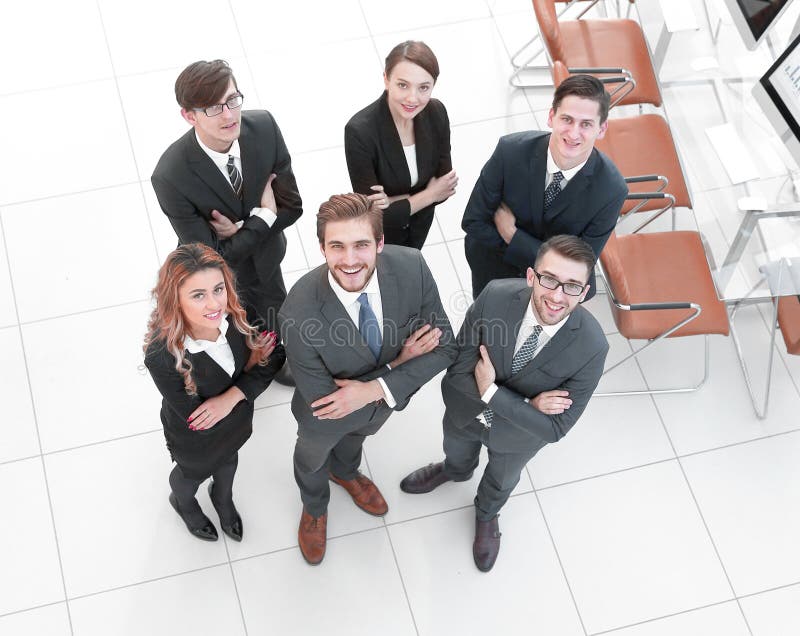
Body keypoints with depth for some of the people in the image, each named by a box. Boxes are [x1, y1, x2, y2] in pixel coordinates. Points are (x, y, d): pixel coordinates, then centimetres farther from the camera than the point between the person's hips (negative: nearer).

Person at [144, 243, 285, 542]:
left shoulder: (233, 315, -31)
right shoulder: (162, 356, -43)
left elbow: (275, 355, -17)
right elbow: (196, 421, -33)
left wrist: (232, 397, -32)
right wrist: (254, 365, -30)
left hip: (236, 421, 4)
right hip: (196, 440, -4)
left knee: (228, 460, 35)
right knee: (193, 473, 31)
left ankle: (223, 498, 69)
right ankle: (183, 502, 67)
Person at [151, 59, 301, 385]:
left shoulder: (264, 127, -26)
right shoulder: (170, 177, -38)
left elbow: (291, 206, -14)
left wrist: (241, 229, -27)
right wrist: (263, 218, -26)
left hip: (265, 262, 4)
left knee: (273, 333, 33)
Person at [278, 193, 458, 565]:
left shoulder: (412, 268, -34)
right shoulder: (299, 313, -43)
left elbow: (445, 347, -22)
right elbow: (321, 400, -31)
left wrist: (375, 390, -33)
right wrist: (398, 363, -31)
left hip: (384, 397, 3)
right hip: (326, 416, -3)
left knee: (356, 436, 38)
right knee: (312, 461, 32)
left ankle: (345, 472, 75)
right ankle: (314, 508, 68)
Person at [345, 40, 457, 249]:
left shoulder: (437, 112, -21)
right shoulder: (359, 131, -35)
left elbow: (445, 184, -13)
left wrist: (393, 202, -28)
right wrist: (429, 195, -22)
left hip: (420, 222, 4)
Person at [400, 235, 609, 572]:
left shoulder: (591, 347, -38)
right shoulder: (494, 297, -36)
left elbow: (555, 428, -30)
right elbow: (458, 372, -26)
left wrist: (491, 392, -34)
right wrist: (527, 403, -33)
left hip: (517, 435, 0)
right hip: (465, 413, 1)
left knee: (502, 479, 33)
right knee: (457, 452, 35)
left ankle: (486, 514, 68)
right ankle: (456, 471, 72)